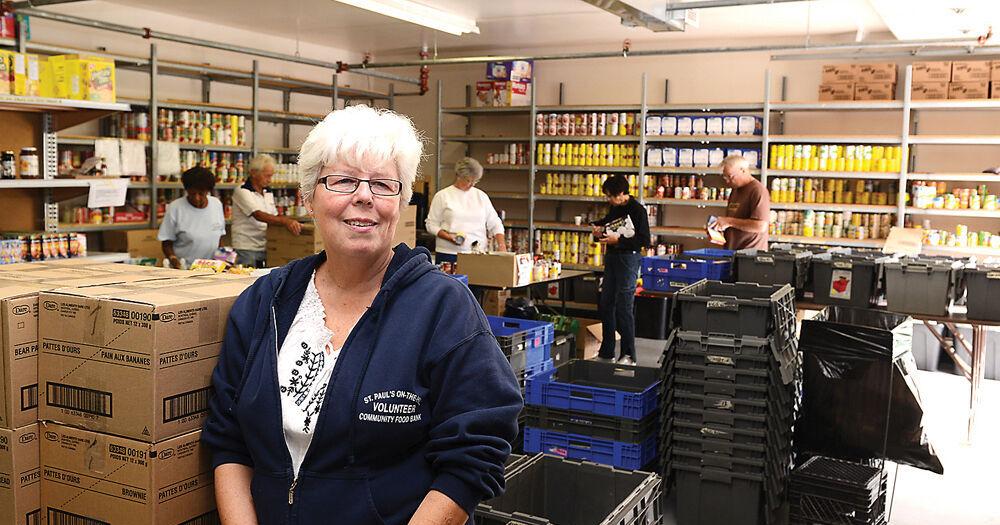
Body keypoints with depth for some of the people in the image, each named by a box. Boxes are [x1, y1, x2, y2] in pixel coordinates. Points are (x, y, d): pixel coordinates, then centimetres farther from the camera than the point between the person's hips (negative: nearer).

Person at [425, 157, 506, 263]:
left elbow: (495, 224, 10)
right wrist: (449, 237, -14)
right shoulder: (442, 196, 3)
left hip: (478, 254, 2)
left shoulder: (481, 196, 11)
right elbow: (431, 225, 3)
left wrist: (502, 245, -5)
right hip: (449, 254, -2)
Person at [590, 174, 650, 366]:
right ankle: (606, 352, 21)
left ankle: (628, 355, 1)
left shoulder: (637, 210, -12)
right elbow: (608, 221, 31)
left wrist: (619, 240, -18)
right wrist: (598, 227, 9)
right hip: (612, 257, 8)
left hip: (628, 258, -8)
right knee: (605, 304, 10)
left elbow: (644, 240, -16)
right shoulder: (615, 208, 11)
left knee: (624, 306, -7)